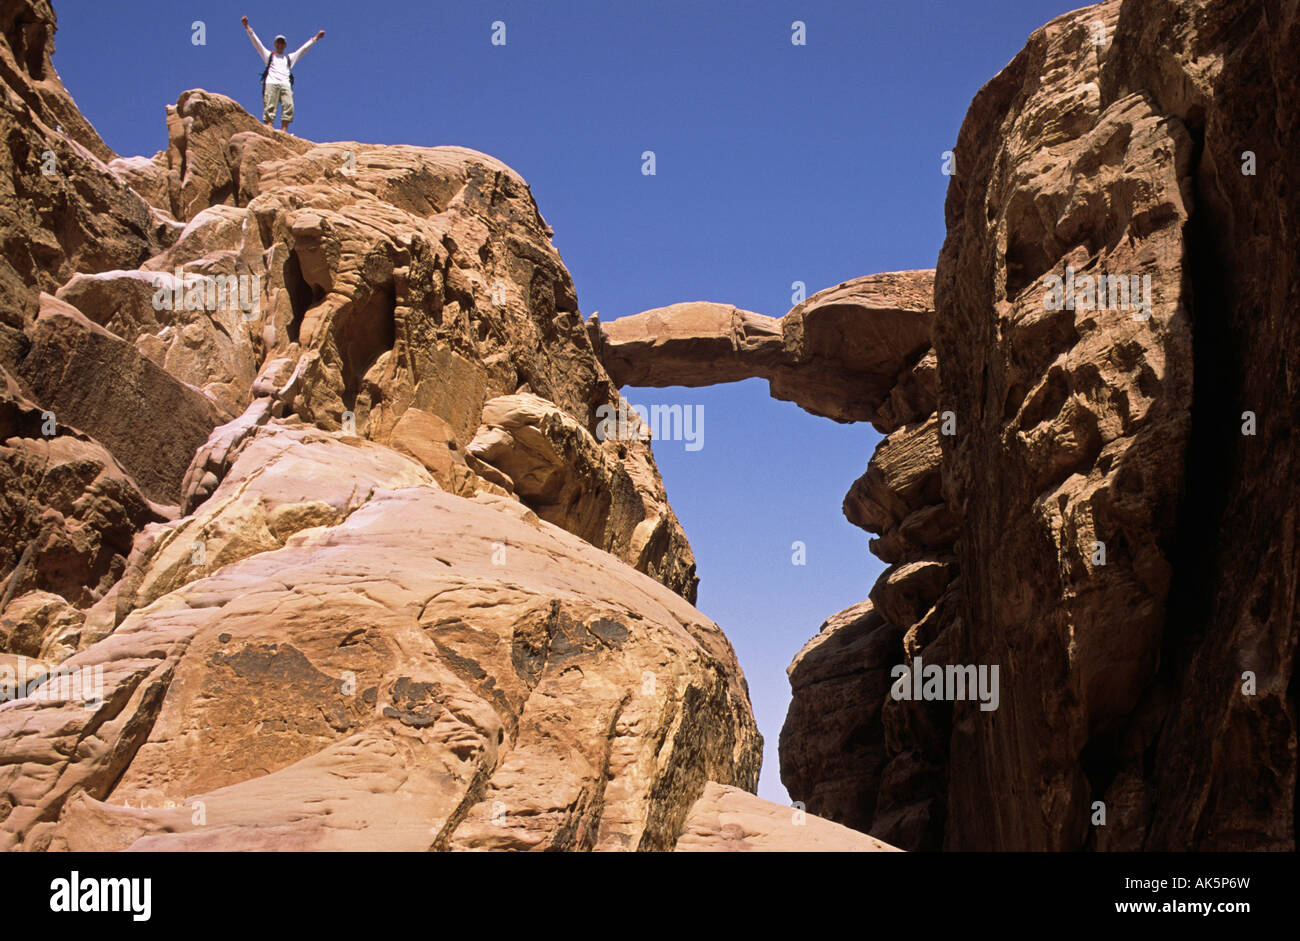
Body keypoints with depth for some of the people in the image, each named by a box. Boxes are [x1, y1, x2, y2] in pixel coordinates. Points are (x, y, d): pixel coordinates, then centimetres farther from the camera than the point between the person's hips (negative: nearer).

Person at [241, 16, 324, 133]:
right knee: (269, 107, -16)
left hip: (286, 85, 2)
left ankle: (283, 131, -24)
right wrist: (247, 27, 13)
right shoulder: (268, 55, 27)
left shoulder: (290, 58, 32)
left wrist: (316, 38, 28)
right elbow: (256, 42, 21)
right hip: (271, 83, -2)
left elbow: (304, 48, 31)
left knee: (288, 106, -19)